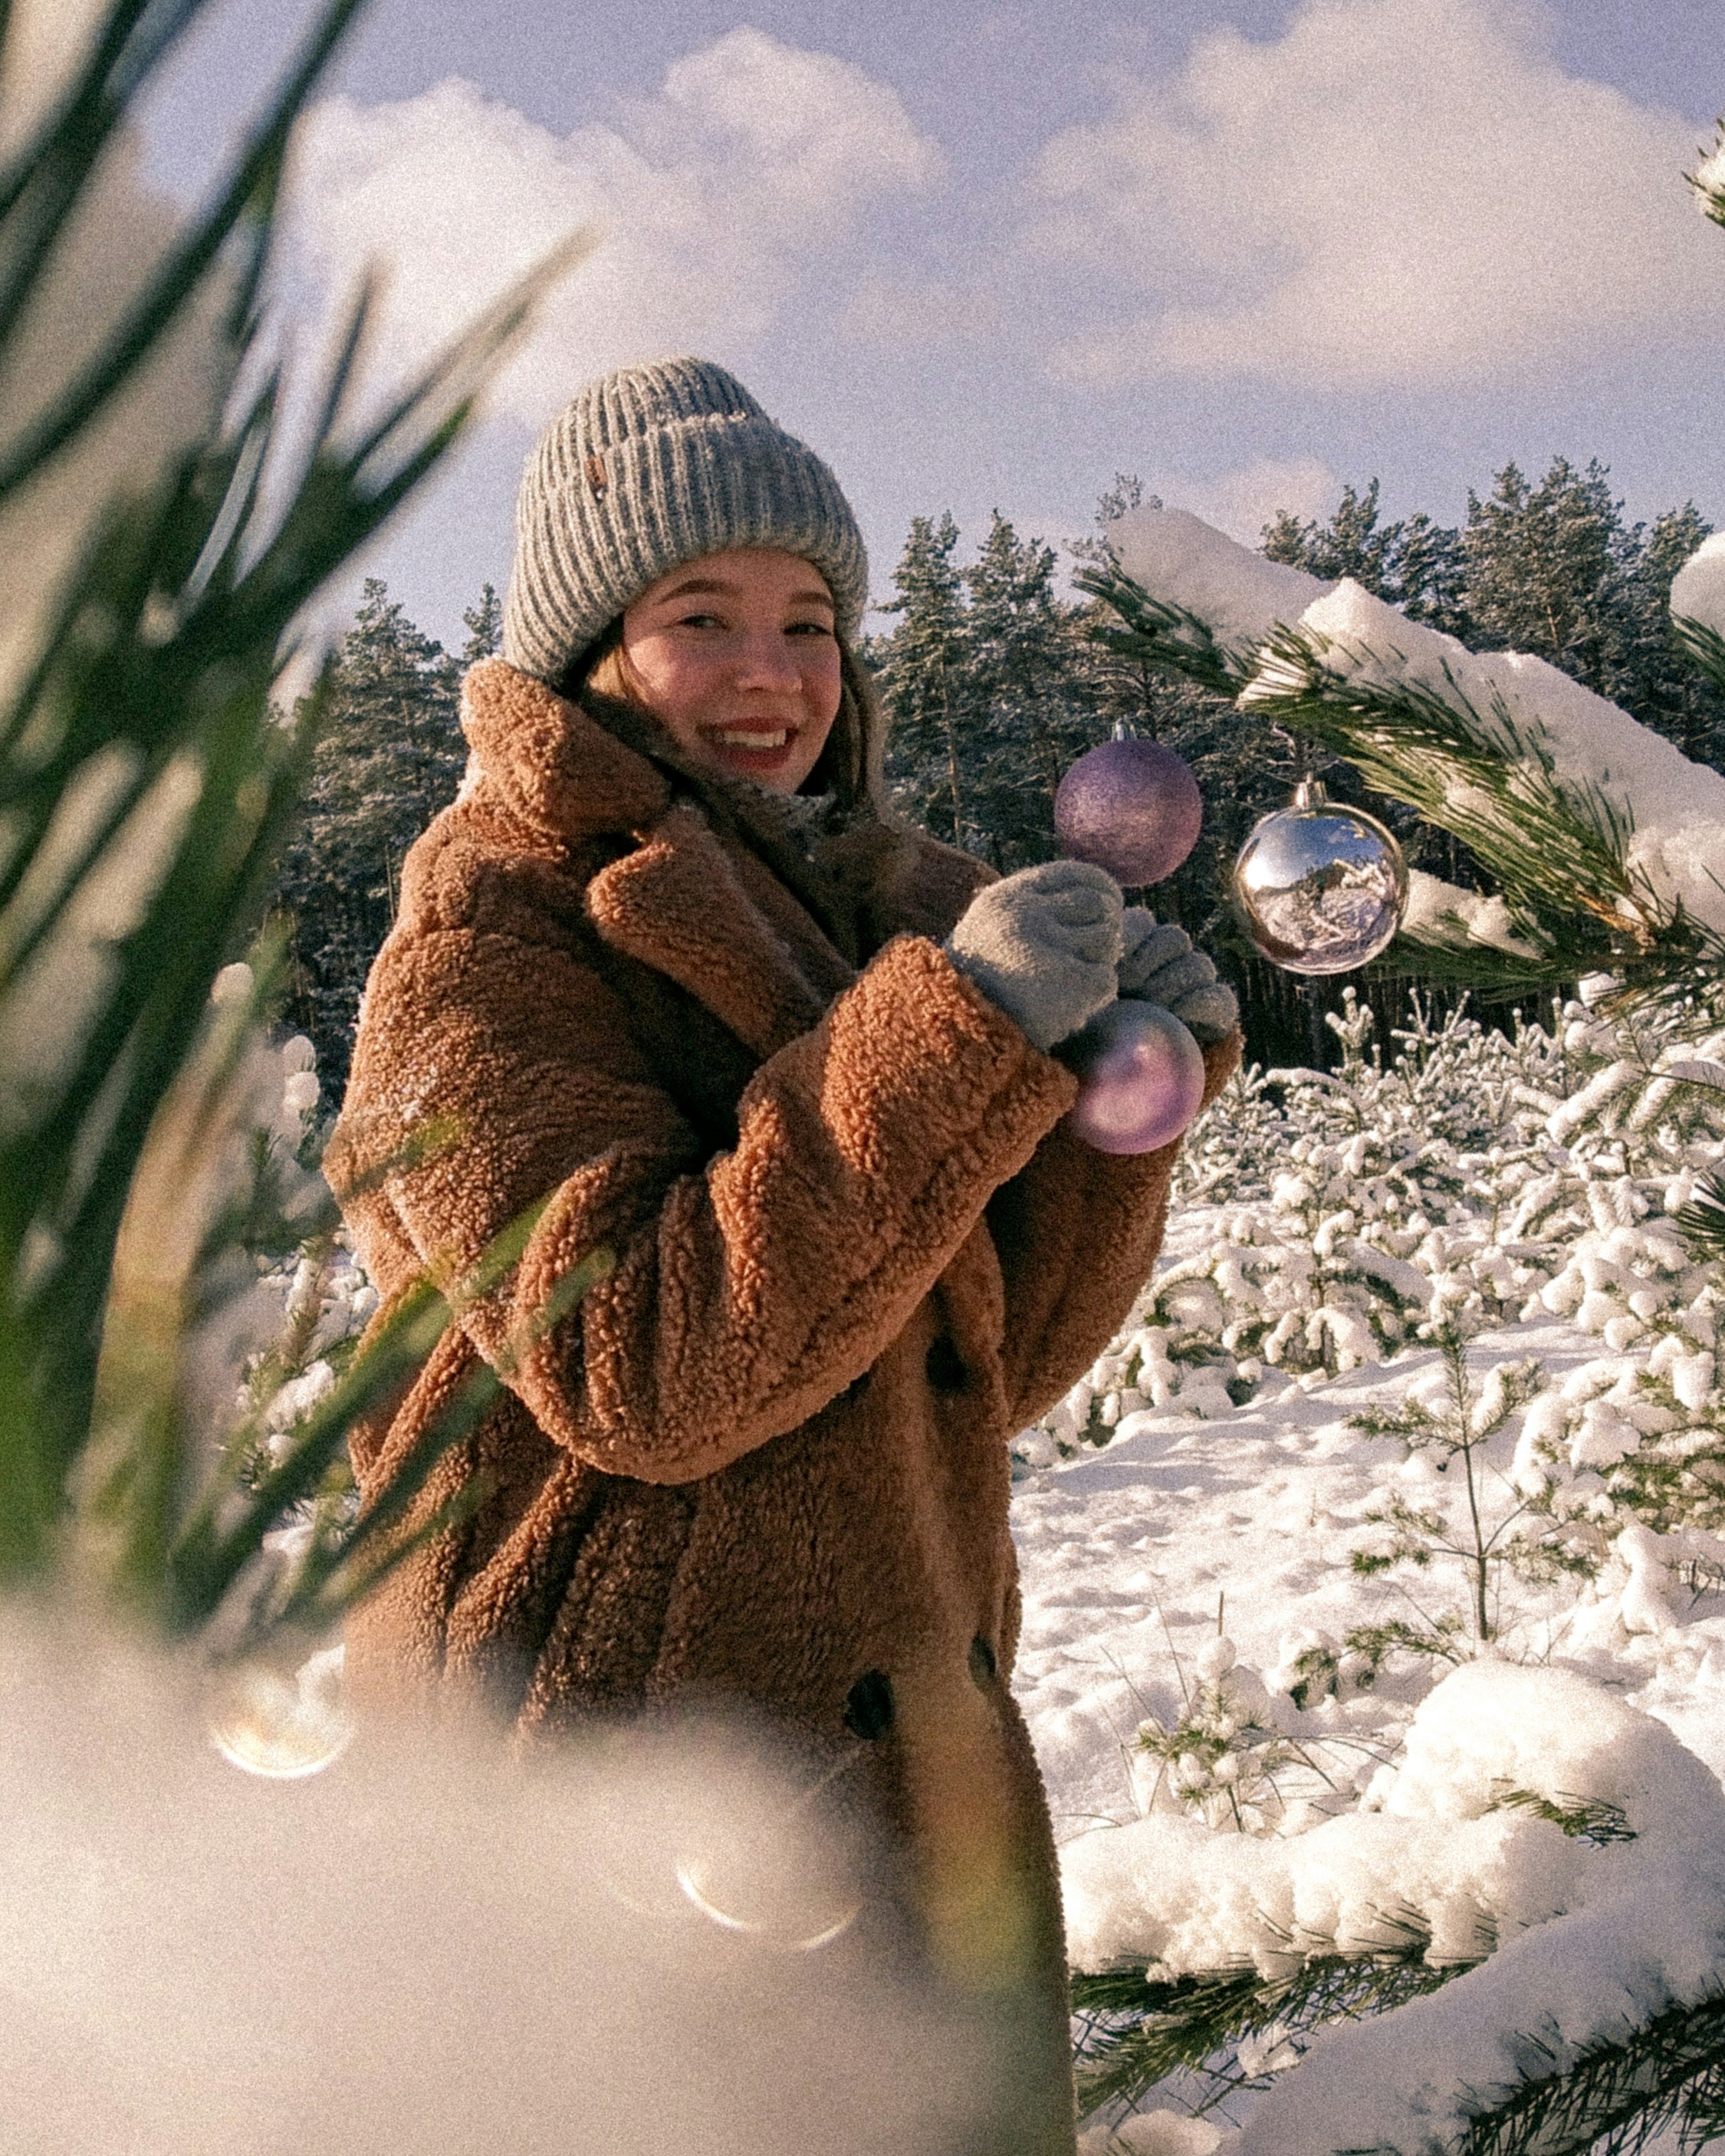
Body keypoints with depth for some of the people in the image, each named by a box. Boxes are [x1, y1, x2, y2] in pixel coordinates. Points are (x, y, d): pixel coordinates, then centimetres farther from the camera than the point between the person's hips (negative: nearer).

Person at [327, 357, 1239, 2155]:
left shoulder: (863, 905, 10)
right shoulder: (488, 936, -10)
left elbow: (983, 1369, 6)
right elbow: (638, 1371, -23)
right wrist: (955, 1039, -27)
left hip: (913, 1745, 7)